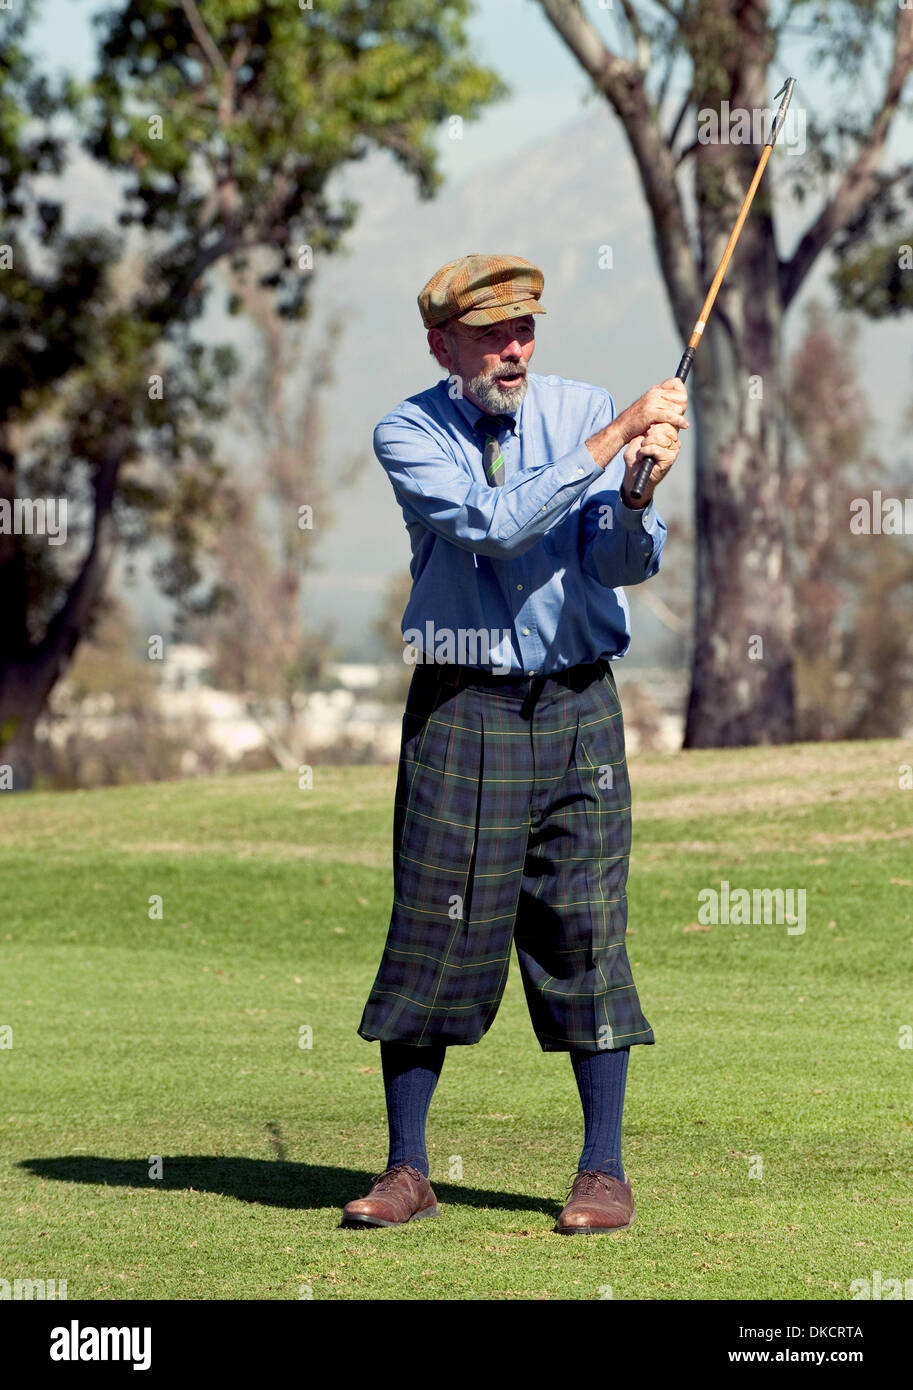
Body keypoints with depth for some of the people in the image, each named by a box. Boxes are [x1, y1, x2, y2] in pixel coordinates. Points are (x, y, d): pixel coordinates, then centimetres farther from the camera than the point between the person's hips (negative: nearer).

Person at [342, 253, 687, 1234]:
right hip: (458, 709, -1)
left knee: (586, 931, -1)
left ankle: (604, 1171, 7)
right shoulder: (408, 435, -2)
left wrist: (639, 493, -26)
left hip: (577, 708, 1)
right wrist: (613, 443, -21)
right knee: (431, 930, -1)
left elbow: (623, 564, -5)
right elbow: (495, 523, -19)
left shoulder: (584, 410, 3)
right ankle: (407, 1171, 9)